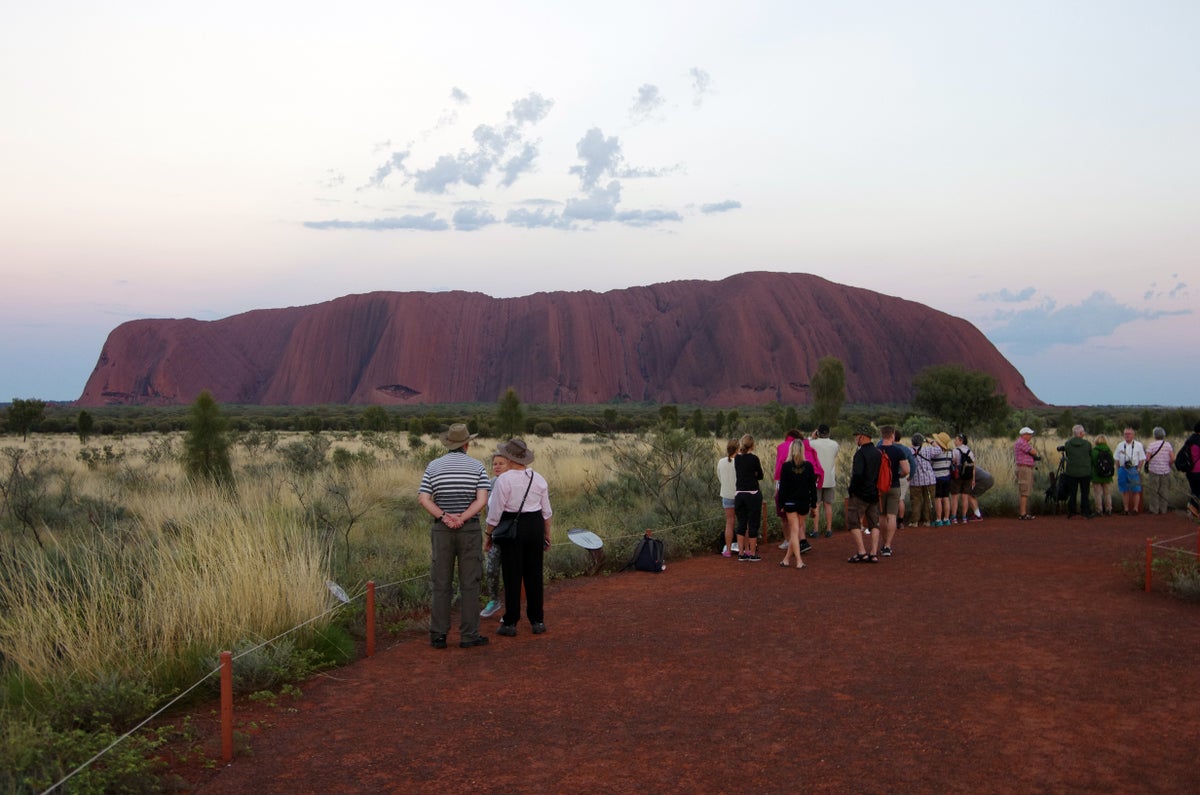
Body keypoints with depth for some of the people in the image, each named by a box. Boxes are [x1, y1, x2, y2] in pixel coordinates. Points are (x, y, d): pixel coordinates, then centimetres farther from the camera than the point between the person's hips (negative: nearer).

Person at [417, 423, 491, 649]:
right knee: (469, 583, 3)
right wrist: (462, 519, -19)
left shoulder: (434, 466, 3)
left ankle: (438, 635, 4)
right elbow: (482, 499, -14)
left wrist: (445, 518, -16)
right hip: (470, 530, -1)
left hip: (442, 531, 2)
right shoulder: (477, 467, -1)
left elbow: (423, 499, -9)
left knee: (442, 584, 7)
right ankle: (469, 635, 2)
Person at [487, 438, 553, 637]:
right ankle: (538, 621, 15)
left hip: (511, 529, -4)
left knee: (512, 576, 2)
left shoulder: (503, 480, -12)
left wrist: (489, 535, 0)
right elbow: (546, 511, 8)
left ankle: (510, 623, 7)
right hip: (535, 527, 4)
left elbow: (495, 512, -11)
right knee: (534, 574, 11)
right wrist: (547, 535, 17)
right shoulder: (538, 478, 3)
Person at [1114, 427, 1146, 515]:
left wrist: (1138, 469, -5)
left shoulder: (1138, 445, 2)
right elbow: (1117, 459, 11)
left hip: (1134, 469, -2)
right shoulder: (1120, 445, 9)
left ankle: (1135, 509, 8)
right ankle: (1126, 509, 13)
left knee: (1136, 491, 0)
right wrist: (1119, 470, 3)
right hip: (1123, 469, 2)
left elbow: (1142, 459, 3)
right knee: (1125, 491, 6)